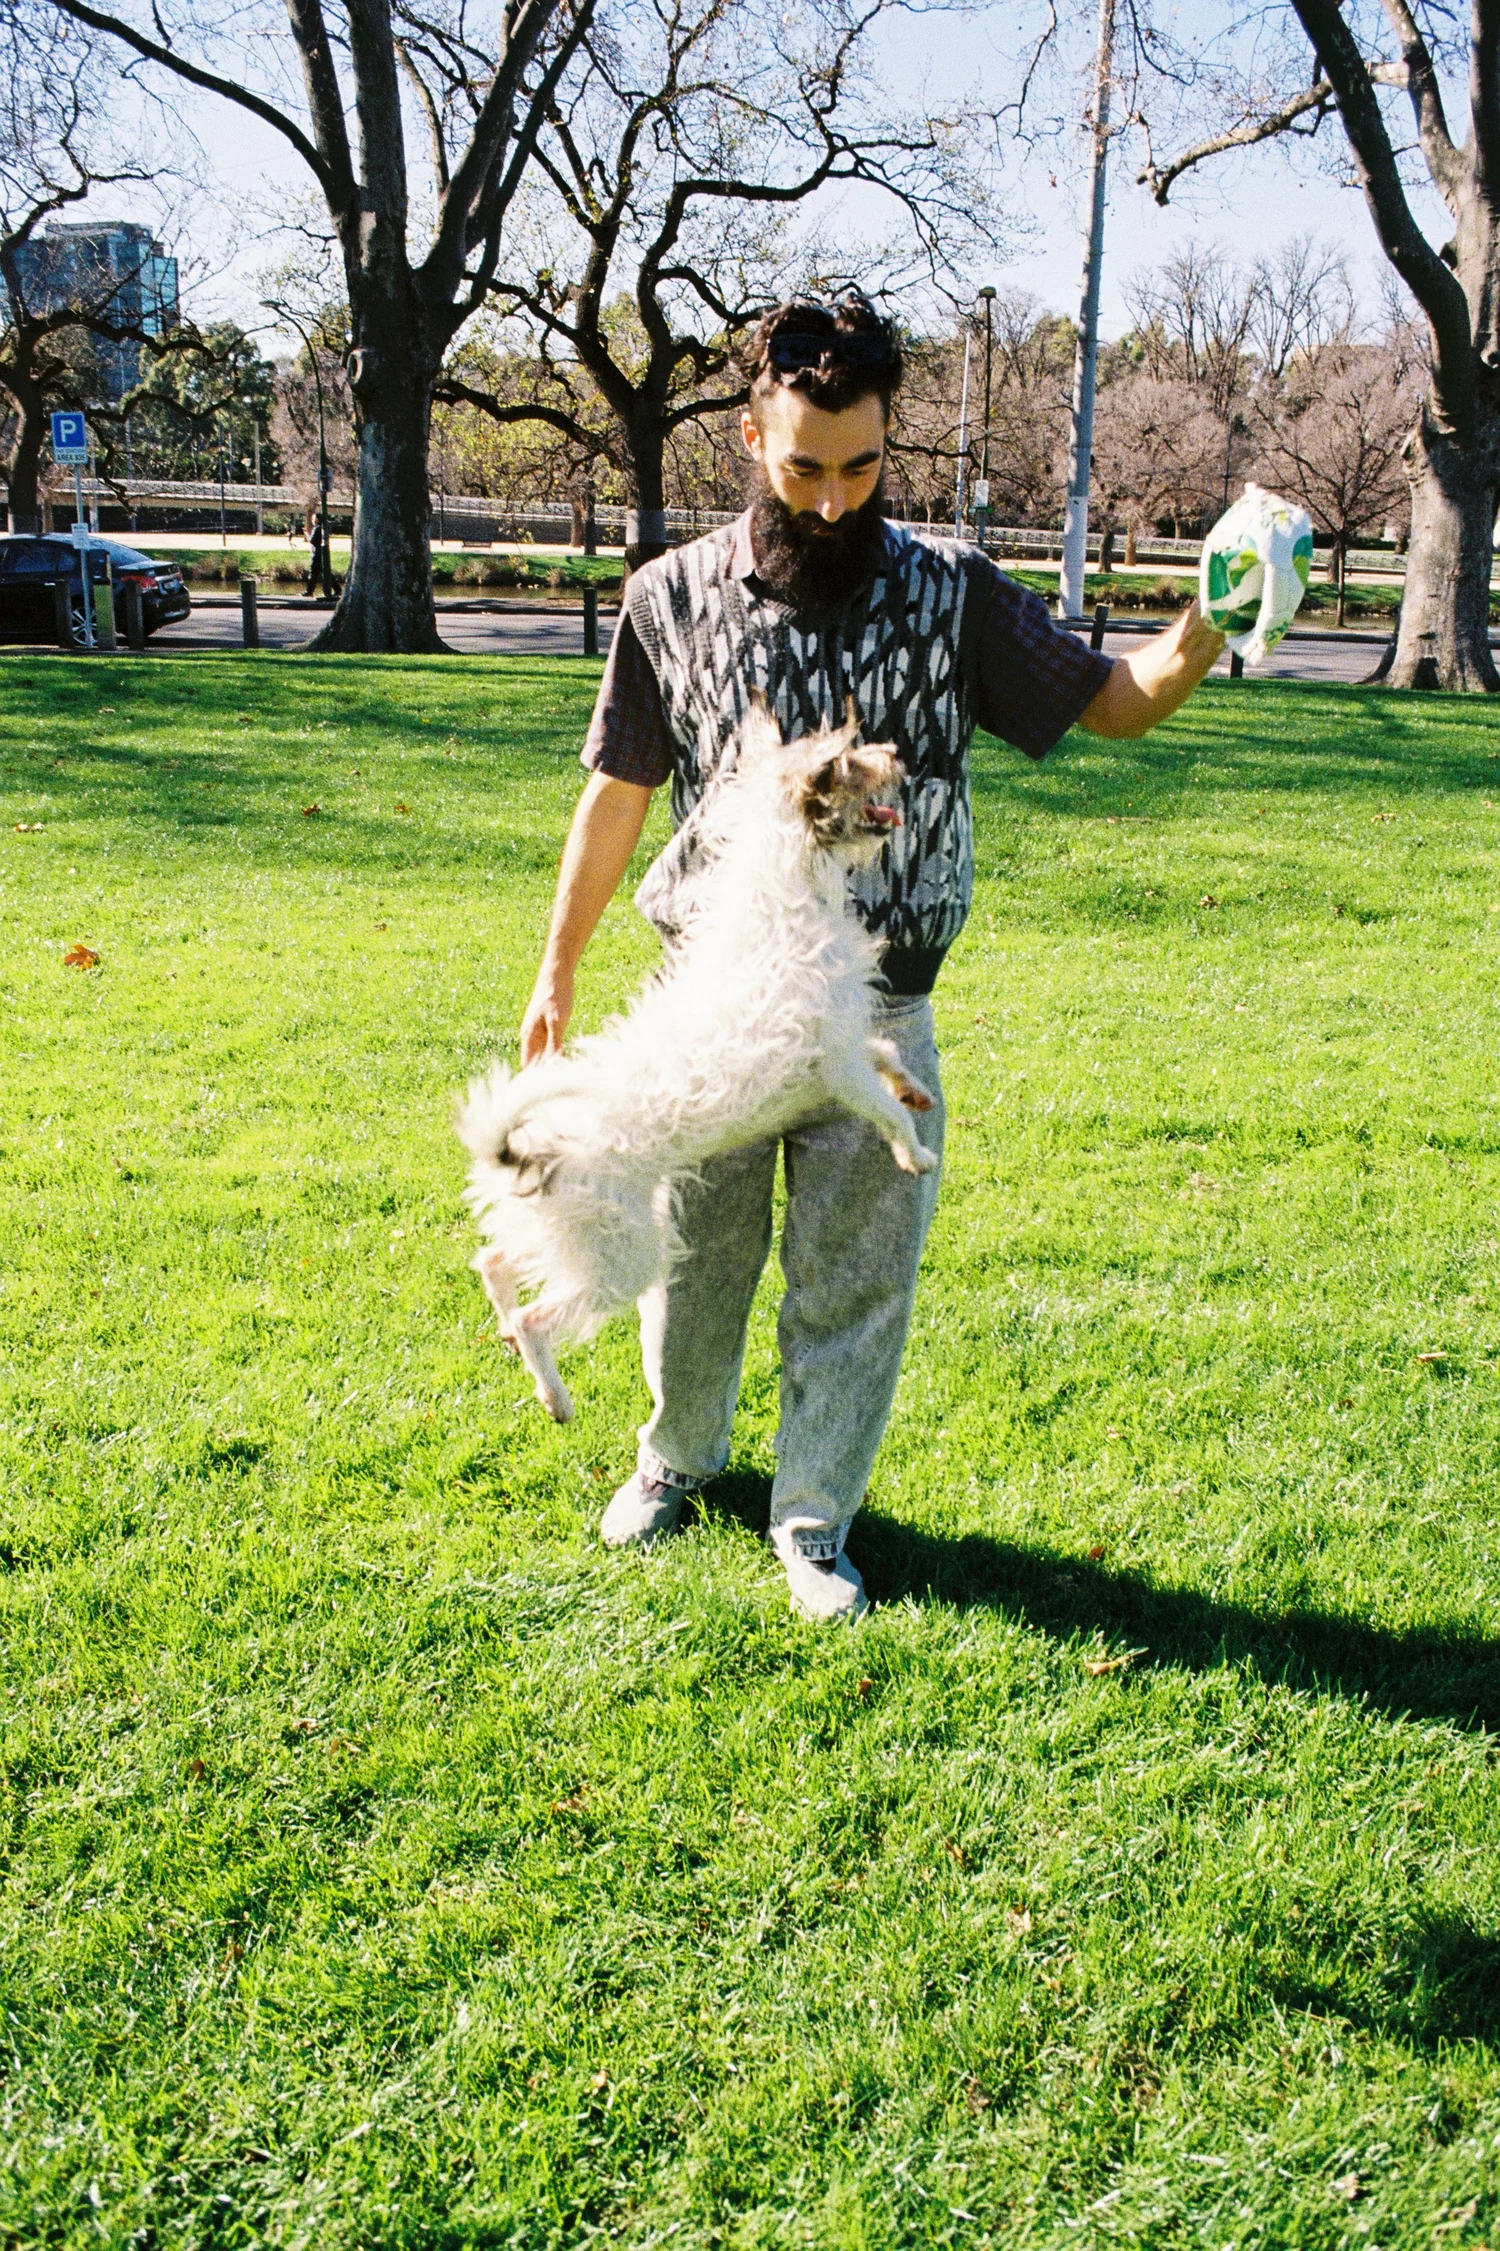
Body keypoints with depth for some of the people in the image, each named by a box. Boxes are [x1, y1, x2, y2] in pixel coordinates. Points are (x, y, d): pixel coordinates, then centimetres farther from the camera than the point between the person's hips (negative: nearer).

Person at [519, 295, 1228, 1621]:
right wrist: (557, 969, 10)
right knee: (694, 1261, 16)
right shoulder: (673, 600, -2)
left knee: (856, 1283, 7)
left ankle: (816, 1519, 27)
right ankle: (678, 1457, 43)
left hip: (876, 1020, 0)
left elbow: (1114, 702, -1)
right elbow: (618, 794, 6)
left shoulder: (951, 593, -4)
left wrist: (1194, 641, -24)